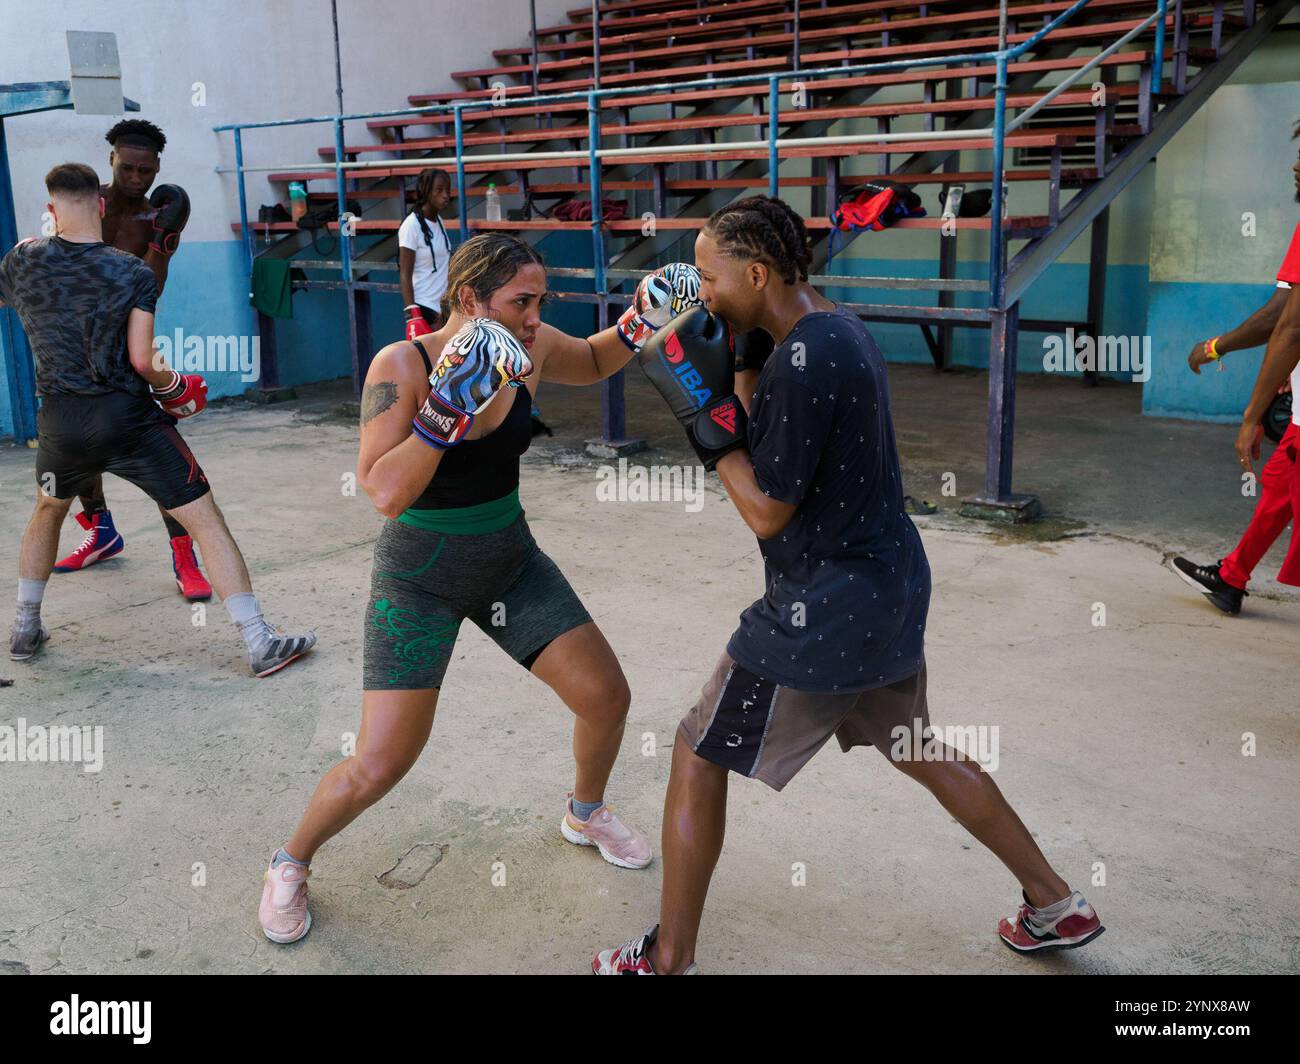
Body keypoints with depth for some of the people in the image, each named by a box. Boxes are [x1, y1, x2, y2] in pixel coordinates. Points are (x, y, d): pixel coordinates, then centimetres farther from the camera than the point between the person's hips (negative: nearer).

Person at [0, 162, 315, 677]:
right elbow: (142, 361, -15)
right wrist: (171, 384, 5)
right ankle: (261, 642, -5)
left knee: (48, 510, 32)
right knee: (206, 521, -1)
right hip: (127, 419, -4)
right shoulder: (133, 273, -9)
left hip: (60, 421, 4)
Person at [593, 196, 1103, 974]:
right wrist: (743, 367, 2)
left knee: (699, 760, 5)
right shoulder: (842, 328, 7)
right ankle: (1058, 907, 38)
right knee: (915, 750, 27)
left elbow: (766, 510, -18)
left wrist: (702, 408, -14)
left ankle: (670, 960, 19)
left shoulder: (802, 361, -23)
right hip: (890, 587, 10)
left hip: (825, 609, -9)